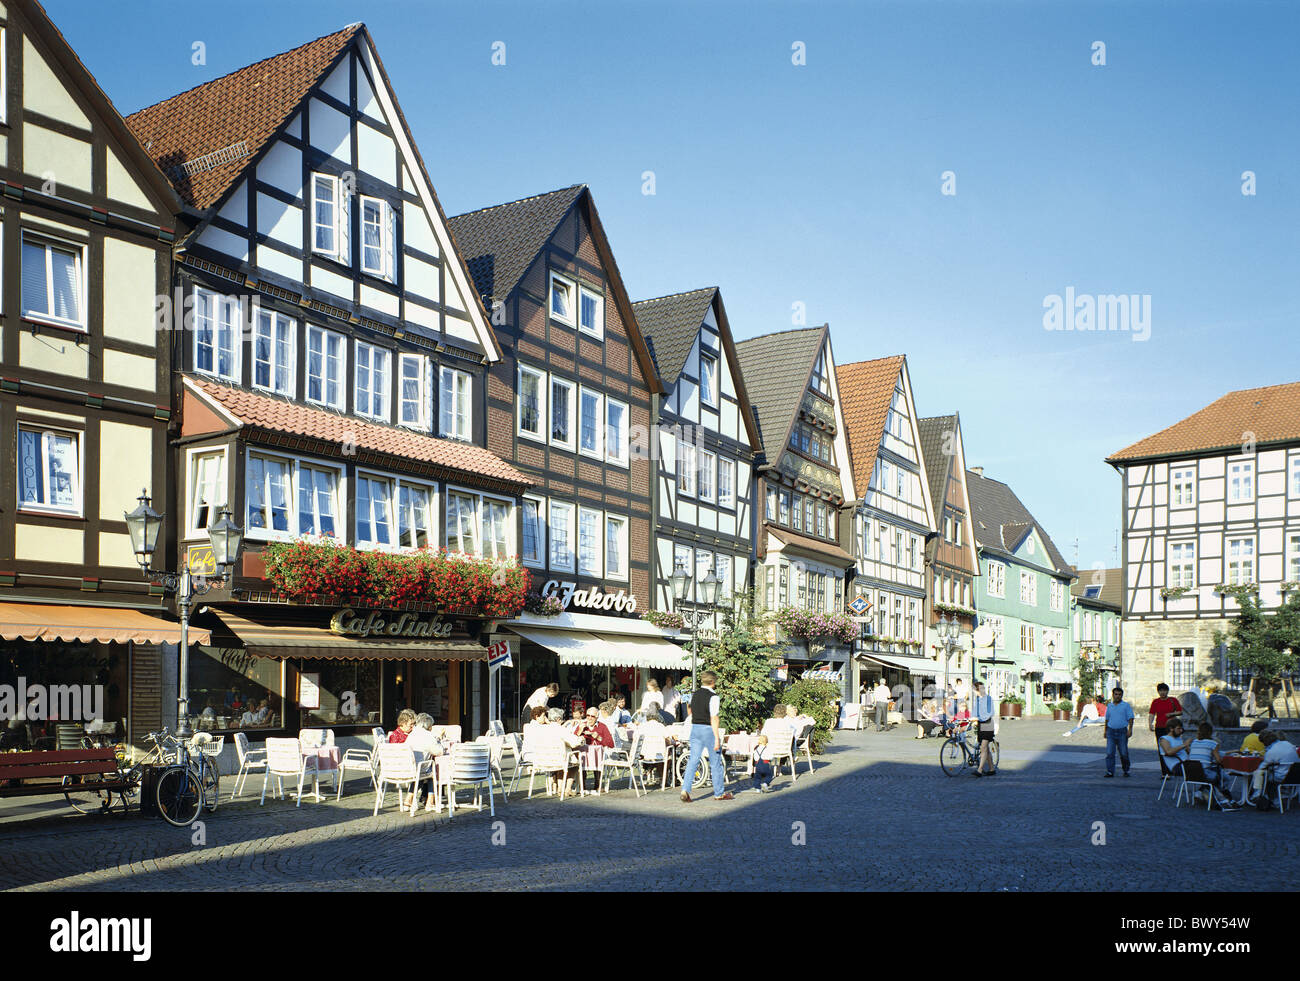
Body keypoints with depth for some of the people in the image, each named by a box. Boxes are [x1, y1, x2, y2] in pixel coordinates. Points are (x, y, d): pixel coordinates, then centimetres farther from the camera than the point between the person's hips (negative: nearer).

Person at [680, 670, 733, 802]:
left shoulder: (695, 695, 6)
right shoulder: (713, 697, -15)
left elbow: (689, 711, 20)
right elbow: (714, 719, -19)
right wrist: (717, 738, -19)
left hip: (695, 728, 6)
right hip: (708, 729, -6)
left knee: (693, 760, 5)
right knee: (716, 762, 8)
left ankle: (685, 789, -9)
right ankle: (719, 793, 18)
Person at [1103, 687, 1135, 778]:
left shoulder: (1126, 705, 3)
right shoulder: (1109, 706, 14)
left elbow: (1130, 719, 0)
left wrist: (1130, 730, -10)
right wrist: (1105, 731, 19)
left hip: (1122, 731, -3)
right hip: (1111, 731, 3)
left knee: (1124, 753, 2)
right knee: (1110, 753, -4)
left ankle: (1126, 771, 18)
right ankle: (1110, 771, -2)